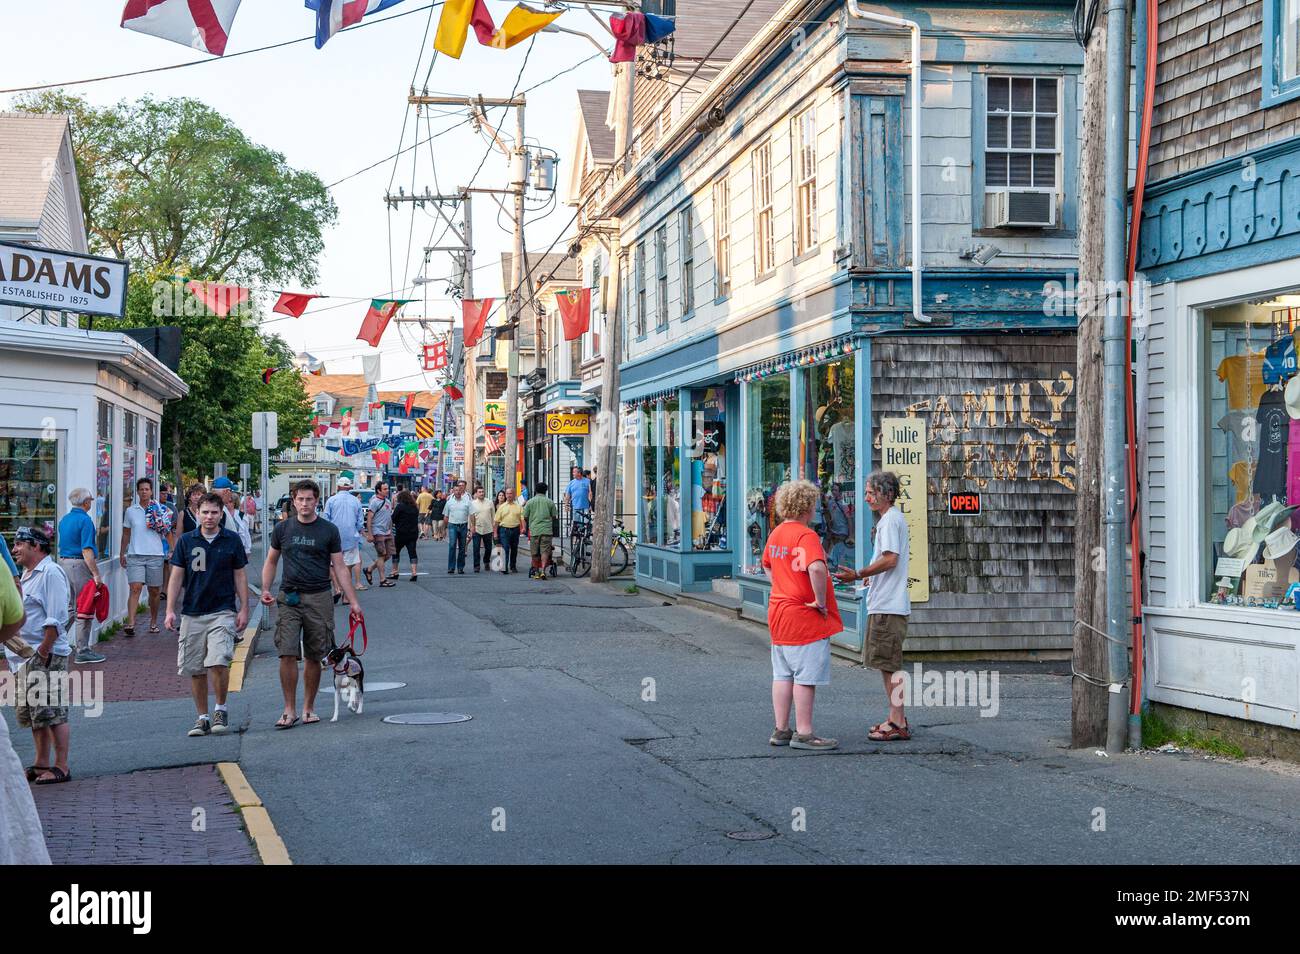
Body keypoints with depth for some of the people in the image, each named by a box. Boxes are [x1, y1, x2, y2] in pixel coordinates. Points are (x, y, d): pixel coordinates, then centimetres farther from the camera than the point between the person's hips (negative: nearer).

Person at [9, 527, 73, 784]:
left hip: (48, 655, -10)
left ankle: (61, 767, -3)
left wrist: (43, 652, -20)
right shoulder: (27, 574, 18)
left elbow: (56, 619, -19)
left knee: (53, 713, -7)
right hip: (27, 656, 10)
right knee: (31, 713, 14)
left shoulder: (51, 573, -13)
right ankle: (42, 764, 22)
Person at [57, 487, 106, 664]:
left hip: (63, 562, 8)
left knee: (68, 607, 17)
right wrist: (96, 574, -20)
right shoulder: (85, 520, -13)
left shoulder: (64, 520, 13)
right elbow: (86, 551, -19)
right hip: (80, 565, -8)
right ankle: (83, 651, 1)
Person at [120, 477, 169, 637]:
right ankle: (130, 623, -21)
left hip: (155, 555, 0)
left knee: (154, 591, 9)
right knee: (135, 588, -13)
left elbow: (168, 532, 5)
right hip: (135, 555, 0)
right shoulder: (131, 511, 8)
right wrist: (122, 554, 12)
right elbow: (126, 534, 15)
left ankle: (153, 622, 24)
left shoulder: (160, 510, 4)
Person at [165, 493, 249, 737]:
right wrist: (170, 610, -2)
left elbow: (240, 576, 6)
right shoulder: (186, 541, 4)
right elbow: (176, 577, 6)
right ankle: (202, 717, 17)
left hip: (222, 611, -2)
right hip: (192, 613, 2)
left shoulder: (232, 540, 2)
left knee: (218, 662, -17)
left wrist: (244, 609, 1)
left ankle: (220, 710, 4)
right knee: (195, 670, 5)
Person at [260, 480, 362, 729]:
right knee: (287, 654, -8)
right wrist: (266, 590, 1)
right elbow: (271, 562, 16)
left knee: (314, 657, 5)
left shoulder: (329, 530, 2)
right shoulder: (283, 528, 6)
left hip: (318, 599, -1)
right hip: (289, 599, 1)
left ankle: (308, 708, 18)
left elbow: (340, 568, 3)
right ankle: (289, 710, -1)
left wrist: (353, 602, -2)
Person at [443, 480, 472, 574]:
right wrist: (446, 527, 11)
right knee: (452, 545, -13)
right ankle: (451, 567, -11)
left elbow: (470, 515, 3)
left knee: (462, 547, 5)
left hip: (463, 525, 1)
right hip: (452, 525, -1)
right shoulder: (449, 502, 9)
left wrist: (469, 528, -5)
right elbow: (446, 516, 14)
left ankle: (460, 568, 12)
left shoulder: (467, 501, 6)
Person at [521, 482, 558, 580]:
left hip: (534, 530, 0)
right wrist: (553, 528, 28)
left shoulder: (530, 502, 5)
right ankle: (543, 570, -19)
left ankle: (536, 572, 13)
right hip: (547, 530, 0)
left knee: (535, 553, 8)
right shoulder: (550, 502, 6)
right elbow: (554, 517, 11)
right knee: (545, 551, -3)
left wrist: (526, 528, 25)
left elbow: (525, 517, 8)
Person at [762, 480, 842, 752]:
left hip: (778, 613, 9)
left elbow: (767, 565, 27)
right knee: (806, 676, -2)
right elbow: (816, 568, -33)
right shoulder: (806, 535, -17)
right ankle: (804, 733, 2)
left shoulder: (775, 533, 10)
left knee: (783, 675, 13)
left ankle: (781, 730, 18)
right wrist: (820, 600, -21)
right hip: (805, 617, -9)